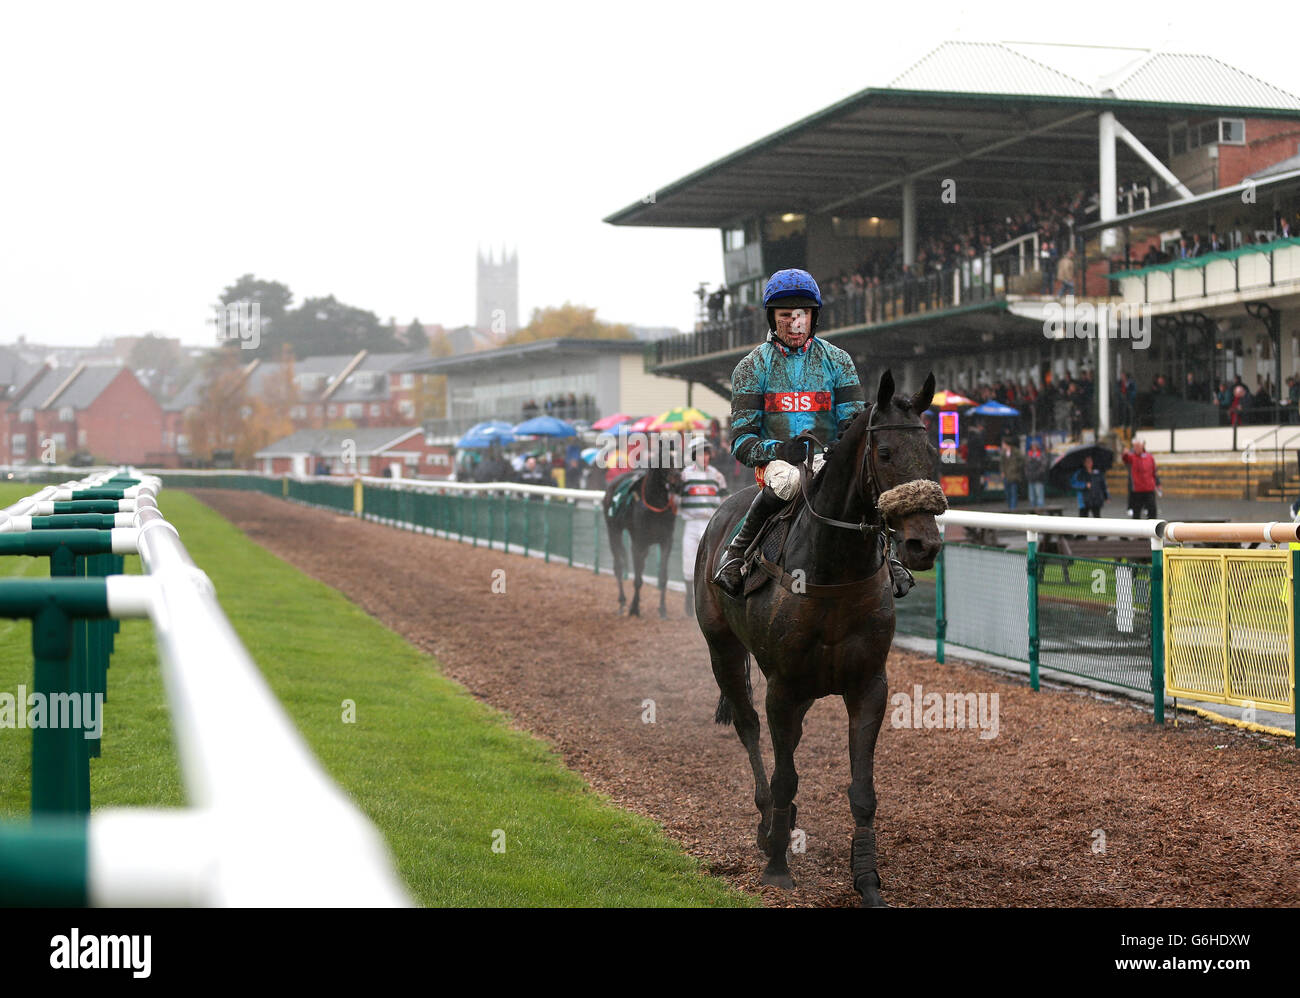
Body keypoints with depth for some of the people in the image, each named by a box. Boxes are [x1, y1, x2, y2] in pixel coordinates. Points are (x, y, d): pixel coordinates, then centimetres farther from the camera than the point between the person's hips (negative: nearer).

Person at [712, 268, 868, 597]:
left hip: (829, 459, 2)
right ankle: (736, 552, -21)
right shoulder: (752, 366, 6)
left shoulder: (837, 360, 11)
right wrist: (780, 449, -21)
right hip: (777, 459, -2)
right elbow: (742, 439, 0)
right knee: (785, 478, -39)